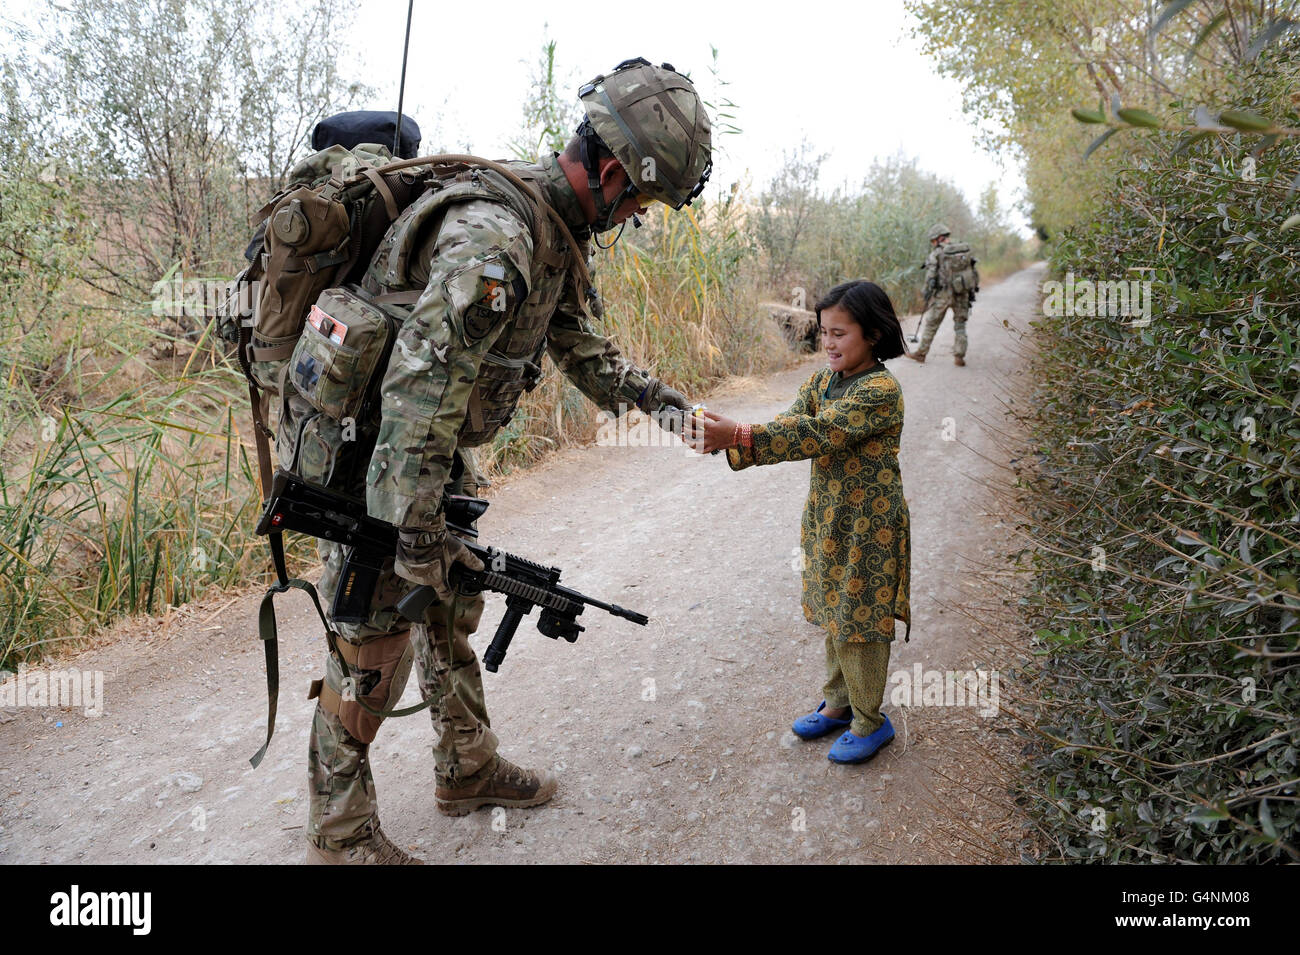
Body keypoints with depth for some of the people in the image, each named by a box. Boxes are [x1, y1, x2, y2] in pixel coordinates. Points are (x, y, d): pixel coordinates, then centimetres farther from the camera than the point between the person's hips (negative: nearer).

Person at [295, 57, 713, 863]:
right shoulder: (493, 239, -31)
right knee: (377, 635, -1)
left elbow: (576, 341, 15)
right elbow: (419, 394, -34)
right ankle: (341, 833, 18)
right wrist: (412, 541, -29)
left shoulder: (554, 228, 2)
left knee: (453, 603, 17)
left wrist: (651, 394, 5)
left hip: (433, 443, 10)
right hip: (363, 444, -9)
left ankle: (469, 770, 35)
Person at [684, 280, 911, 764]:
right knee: (835, 615, 19)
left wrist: (737, 435, -38)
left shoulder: (881, 390, -21)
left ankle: (869, 721, 21)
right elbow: (791, 424, -5)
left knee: (859, 622, 3)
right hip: (827, 518, 8)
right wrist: (723, 435, -23)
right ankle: (838, 702, 36)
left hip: (868, 525, -8)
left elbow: (815, 433, -31)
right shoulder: (824, 378, 6)